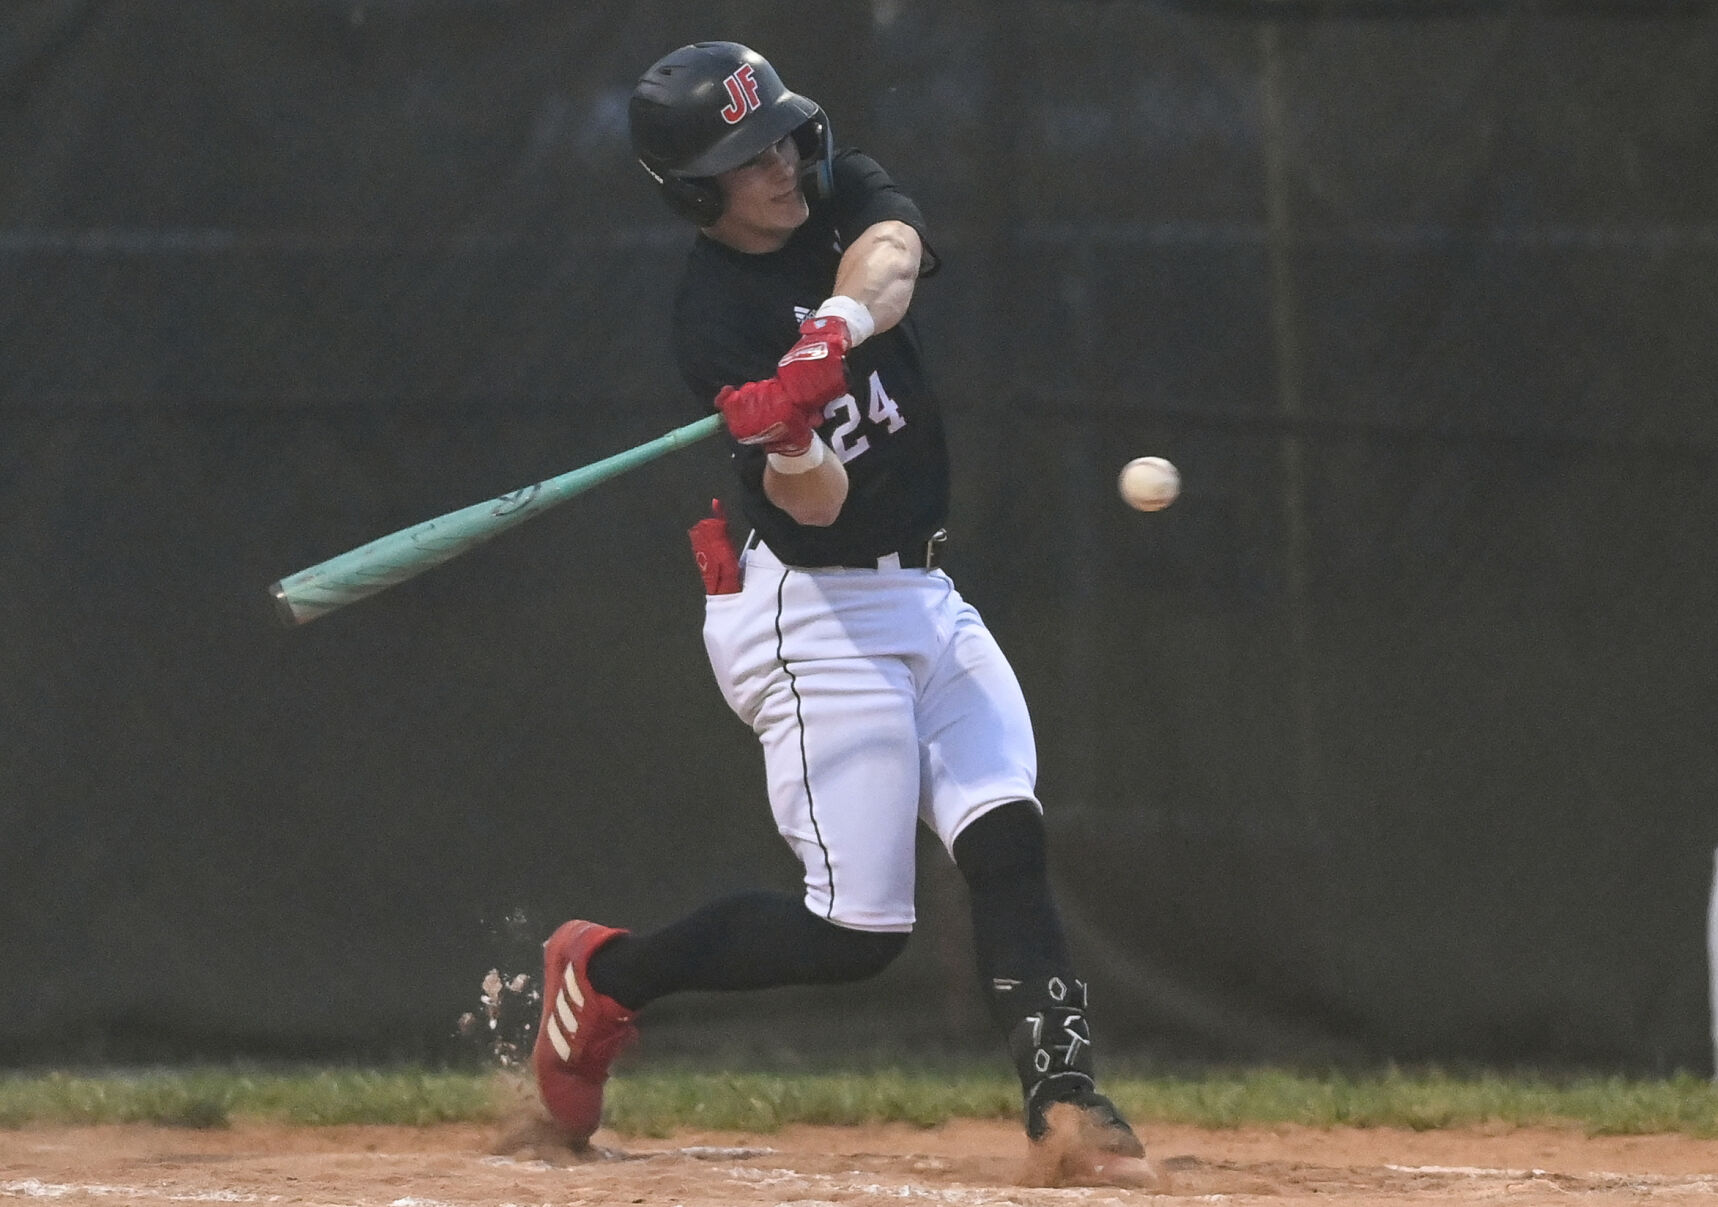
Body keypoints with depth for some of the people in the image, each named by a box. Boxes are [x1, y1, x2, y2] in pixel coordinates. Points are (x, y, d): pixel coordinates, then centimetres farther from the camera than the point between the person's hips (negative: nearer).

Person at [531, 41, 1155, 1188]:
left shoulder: (845, 193, 2)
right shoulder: (716, 320, -15)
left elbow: (890, 256, -23)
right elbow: (816, 507, -22)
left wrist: (836, 326, -43)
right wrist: (789, 449, -45)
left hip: (922, 597, 7)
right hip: (814, 612, -7)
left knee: (1007, 836, -11)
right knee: (855, 933, -6)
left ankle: (1064, 1101, -18)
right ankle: (602, 976, 13)